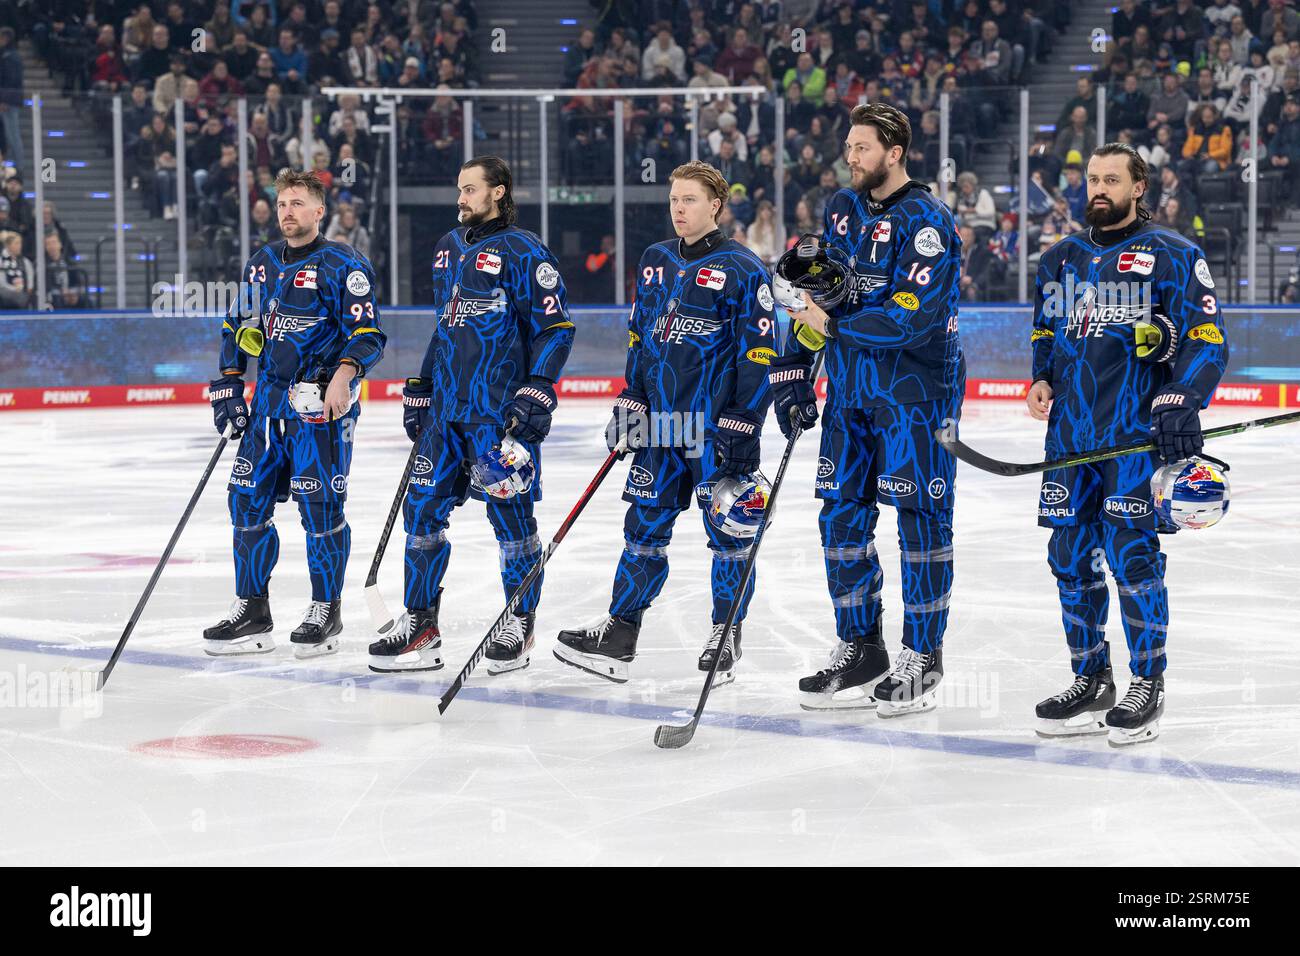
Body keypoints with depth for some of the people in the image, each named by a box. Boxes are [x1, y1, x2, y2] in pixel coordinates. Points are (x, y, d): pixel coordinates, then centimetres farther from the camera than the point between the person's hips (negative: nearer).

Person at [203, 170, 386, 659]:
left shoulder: (343, 265, -7)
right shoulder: (261, 264, 14)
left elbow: (368, 331, -12)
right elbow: (238, 326, 22)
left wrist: (344, 374, -28)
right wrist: (228, 385, 13)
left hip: (322, 403, -7)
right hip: (270, 399, 7)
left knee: (321, 507, -6)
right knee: (248, 500, 4)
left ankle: (326, 613, 6)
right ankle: (251, 611, 14)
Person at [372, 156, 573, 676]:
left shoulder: (523, 252, -8)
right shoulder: (449, 248, 16)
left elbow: (556, 327, -10)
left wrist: (537, 390, -18)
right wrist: (419, 389, 22)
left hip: (503, 411, -7)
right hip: (447, 407, 7)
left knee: (510, 514, 0)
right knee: (423, 508, 5)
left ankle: (520, 626, 13)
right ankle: (420, 627, 12)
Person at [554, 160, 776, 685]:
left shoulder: (742, 268, -7)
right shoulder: (655, 261, 12)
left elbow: (759, 351, -10)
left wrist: (744, 424, -14)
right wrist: (631, 404, 13)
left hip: (717, 421, -6)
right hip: (660, 420, 6)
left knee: (728, 530, 1)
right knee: (645, 523, 8)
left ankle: (726, 635, 12)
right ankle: (621, 632, 13)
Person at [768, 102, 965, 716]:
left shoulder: (927, 222, -13)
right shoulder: (842, 210, 11)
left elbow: (916, 318, -23)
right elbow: (815, 294, 16)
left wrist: (835, 325, -18)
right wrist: (793, 374, 9)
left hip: (914, 387, -7)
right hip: (850, 385, 8)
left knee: (920, 516, -3)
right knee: (842, 516, 7)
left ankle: (921, 659, 4)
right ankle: (859, 653, 17)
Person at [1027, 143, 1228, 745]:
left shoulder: (1172, 256, -1)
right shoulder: (1060, 260, 16)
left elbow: (1207, 338, -6)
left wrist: (1182, 401, -20)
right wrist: (1041, 378, 8)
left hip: (1138, 431, -6)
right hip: (1071, 433, 6)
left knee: (1130, 550, -10)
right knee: (1070, 554, 5)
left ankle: (1148, 684, 2)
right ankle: (1090, 683, 18)